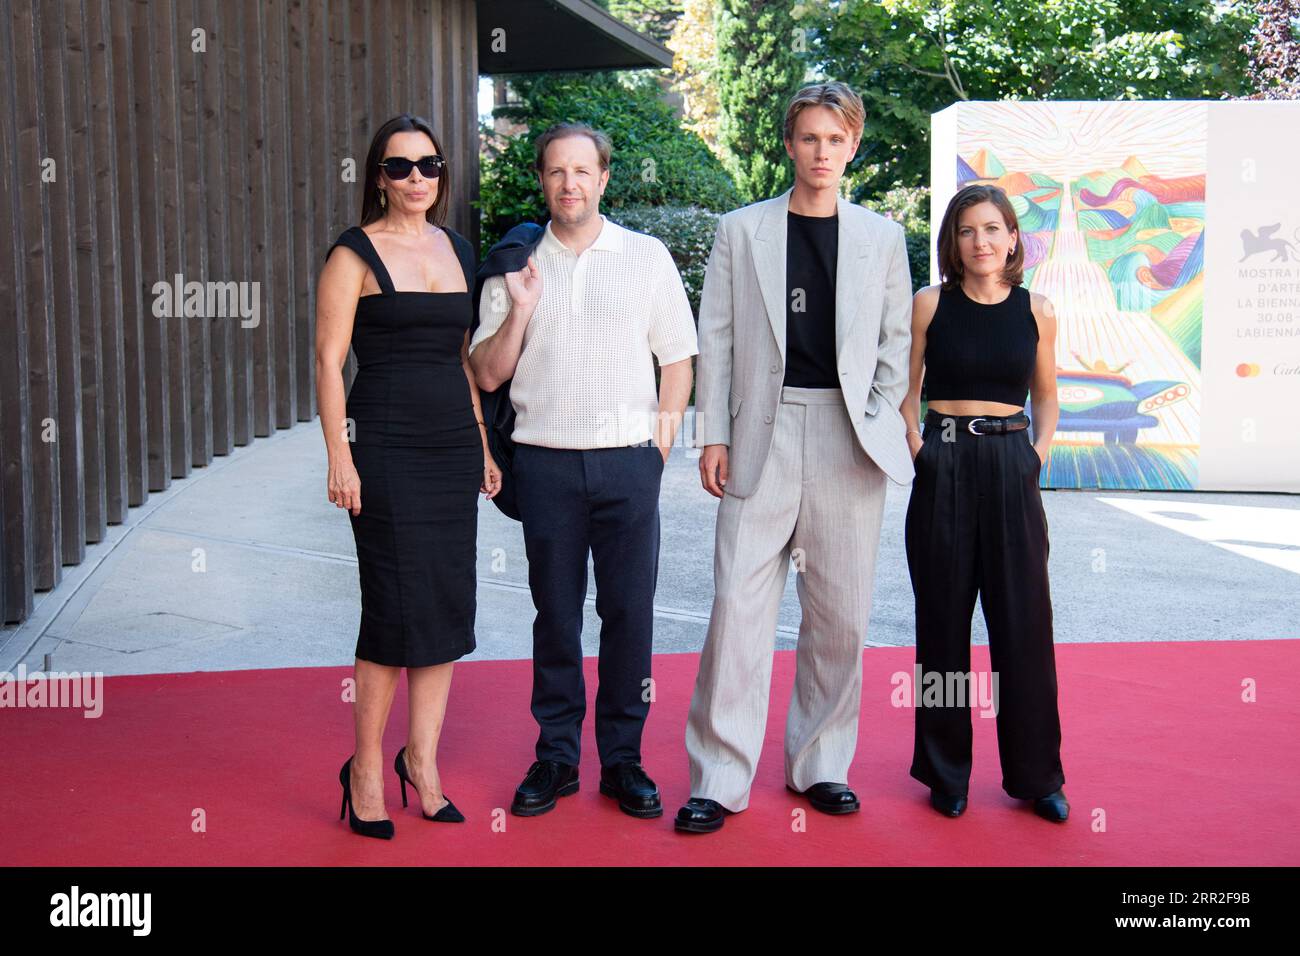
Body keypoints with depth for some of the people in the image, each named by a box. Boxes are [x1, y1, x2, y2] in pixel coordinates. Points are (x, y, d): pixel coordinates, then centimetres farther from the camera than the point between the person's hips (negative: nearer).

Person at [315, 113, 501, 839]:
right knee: (396, 608, -5)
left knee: (449, 605, 6)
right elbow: (330, 361, -6)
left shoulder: (459, 250, 13)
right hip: (386, 446, -5)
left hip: (454, 447, 6)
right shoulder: (356, 254, -3)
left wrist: (483, 445, 13)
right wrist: (339, 458, -13)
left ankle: (422, 758, 19)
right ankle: (366, 767, 11)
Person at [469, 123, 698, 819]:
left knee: (629, 612, 2)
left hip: (628, 461, -1)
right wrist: (519, 310, -9)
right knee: (555, 614, 7)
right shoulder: (515, 266, 8)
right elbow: (488, 376, 6)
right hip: (546, 465, 1)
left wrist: (661, 441, 0)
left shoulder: (647, 257, 6)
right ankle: (556, 756, 18)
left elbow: (677, 357, 8)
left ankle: (622, 757, 14)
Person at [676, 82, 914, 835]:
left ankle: (821, 764, 22)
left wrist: (881, 422, -1)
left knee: (841, 615, 7)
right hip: (763, 435, -1)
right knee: (739, 607, -5)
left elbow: (898, 341, 11)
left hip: (849, 443, 2)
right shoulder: (741, 231, 7)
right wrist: (714, 435, -2)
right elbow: (716, 337, 5)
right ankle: (721, 779, 3)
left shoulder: (882, 237, 11)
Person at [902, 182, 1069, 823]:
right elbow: (905, 389, 9)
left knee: (1025, 623, 4)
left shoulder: (1037, 312, 5)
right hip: (944, 470, -1)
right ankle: (946, 771, 19)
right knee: (943, 623, 6)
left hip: (1011, 471, 1)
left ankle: (1036, 775, 18)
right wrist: (913, 445, -4)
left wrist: (1040, 450, 3)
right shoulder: (930, 304, 1)